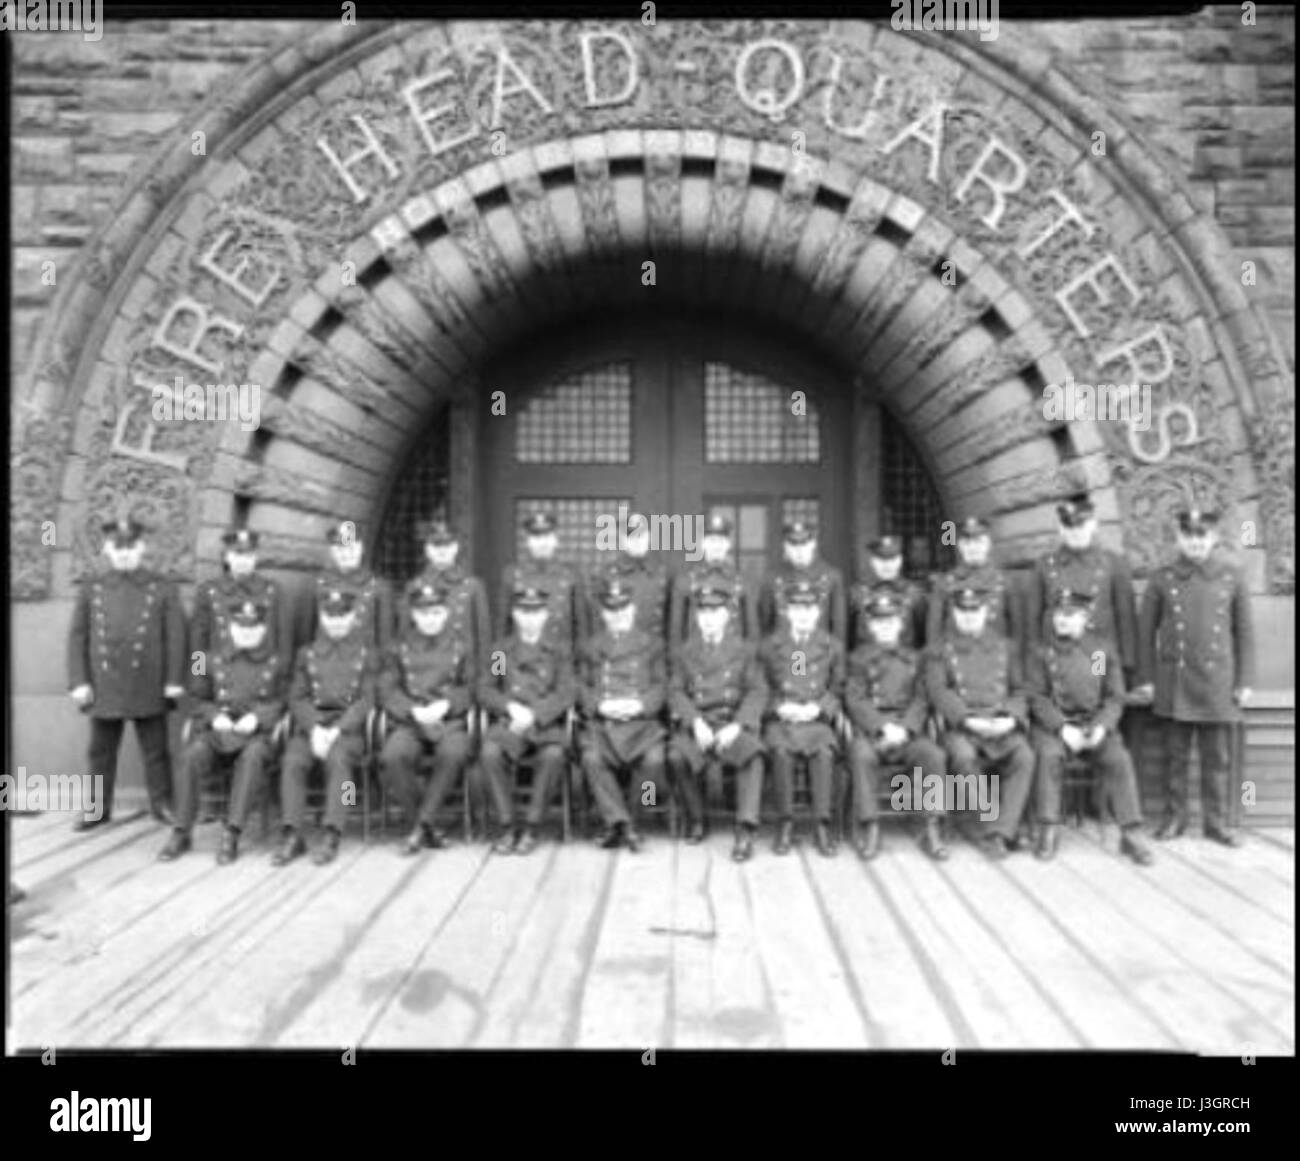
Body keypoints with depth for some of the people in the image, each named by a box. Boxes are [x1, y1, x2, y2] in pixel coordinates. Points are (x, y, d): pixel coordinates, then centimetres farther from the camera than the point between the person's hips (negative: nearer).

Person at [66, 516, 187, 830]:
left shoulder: (162, 588, 1)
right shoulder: (91, 588, 6)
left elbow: (175, 636, -1)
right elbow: (77, 636, 5)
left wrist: (174, 680, -5)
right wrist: (78, 681, -2)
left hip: (149, 686, -2)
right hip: (104, 686, 2)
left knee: (155, 750, 6)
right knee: (101, 751, 11)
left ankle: (162, 804, 17)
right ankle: (99, 807, 24)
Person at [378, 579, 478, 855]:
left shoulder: (461, 643, 12)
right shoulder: (399, 646, 12)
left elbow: (471, 687, 8)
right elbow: (388, 690, 4)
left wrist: (446, 704, -12)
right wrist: (414, 711, -14)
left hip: (451, 721, -1)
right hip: (409, 722, 1)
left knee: (454, 753, -35)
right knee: (392, 756, -31)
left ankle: (422, 825, -18)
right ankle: (429, 828, -12)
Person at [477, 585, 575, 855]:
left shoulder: (559, 648, 10)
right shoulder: (501, 648, 15)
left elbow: (566, 693, 0)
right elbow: (485, 690, 8)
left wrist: (533, 714, -15)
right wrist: (511, 706, -12)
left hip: (547, 724, -1)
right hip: (508, 722, 1)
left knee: (553, 755, -34)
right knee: (490, 753, -31)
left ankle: (531, 827, -18)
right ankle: (507, 827, -16)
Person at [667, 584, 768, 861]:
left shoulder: (745, 649, 11)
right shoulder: (685, 651, 14)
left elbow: (757, 692, 1)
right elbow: (676, 691, 4)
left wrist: (737, 725, -15)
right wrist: (696, 723, -15)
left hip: (734, 721, -1)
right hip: (696, 722, 1)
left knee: (752, 753, -33)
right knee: (677, 755, -29)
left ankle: (746, 830, -29)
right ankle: (695, 819, -5)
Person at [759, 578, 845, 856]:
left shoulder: (833, 646, 10)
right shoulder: (770, 646, 9)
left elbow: (837, 689, 10)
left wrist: (818, 708, -8)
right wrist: (780, 707, -10)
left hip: (817, 720, 0)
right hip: (781, 719, 0)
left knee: (824, 750, -32)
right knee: (780, 750, -32)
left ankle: (822, 823, -23)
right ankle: (785, 823, -21)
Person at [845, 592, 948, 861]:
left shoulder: (915, 658, 17)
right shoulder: (859, 657, 10)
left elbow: (920, 700, 7)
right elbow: (855, 700, -1)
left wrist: (904, 728, -13)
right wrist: (883, 727, -17)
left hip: (907, 730, 2)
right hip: (869, 728, -2)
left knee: (934, 756, -27)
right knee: (862, 755, -34)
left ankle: (932, 830, -19)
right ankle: (870, 828, -26)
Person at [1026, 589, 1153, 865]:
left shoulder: (1104, 648, 9)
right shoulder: (1040, 652, 4)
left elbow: (1115, 697, 5)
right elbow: (1036, 697, -3)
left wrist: (1101, 727, -13)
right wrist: (1062, 728, -18)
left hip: (1096, 723, 1)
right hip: (1053, 724, -1)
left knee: (1119, 759, -25)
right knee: (1049, 755, -31)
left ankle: (1131, 833, -16)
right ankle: (1049, 831, -21)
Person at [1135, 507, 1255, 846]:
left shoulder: (1232, 577, 2)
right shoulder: (1162, 579, 1)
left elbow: (1244, 632, 5)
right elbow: (1146, 631, 4)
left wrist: (1245, 681, 2)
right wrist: (1146, 678, 1)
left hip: (1218, 682, 0)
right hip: (1174, 681, 0)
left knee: (1217, 758, 7)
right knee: (1176, 756, 7)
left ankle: (1216, 822, 17)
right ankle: (1174, 817, 17)